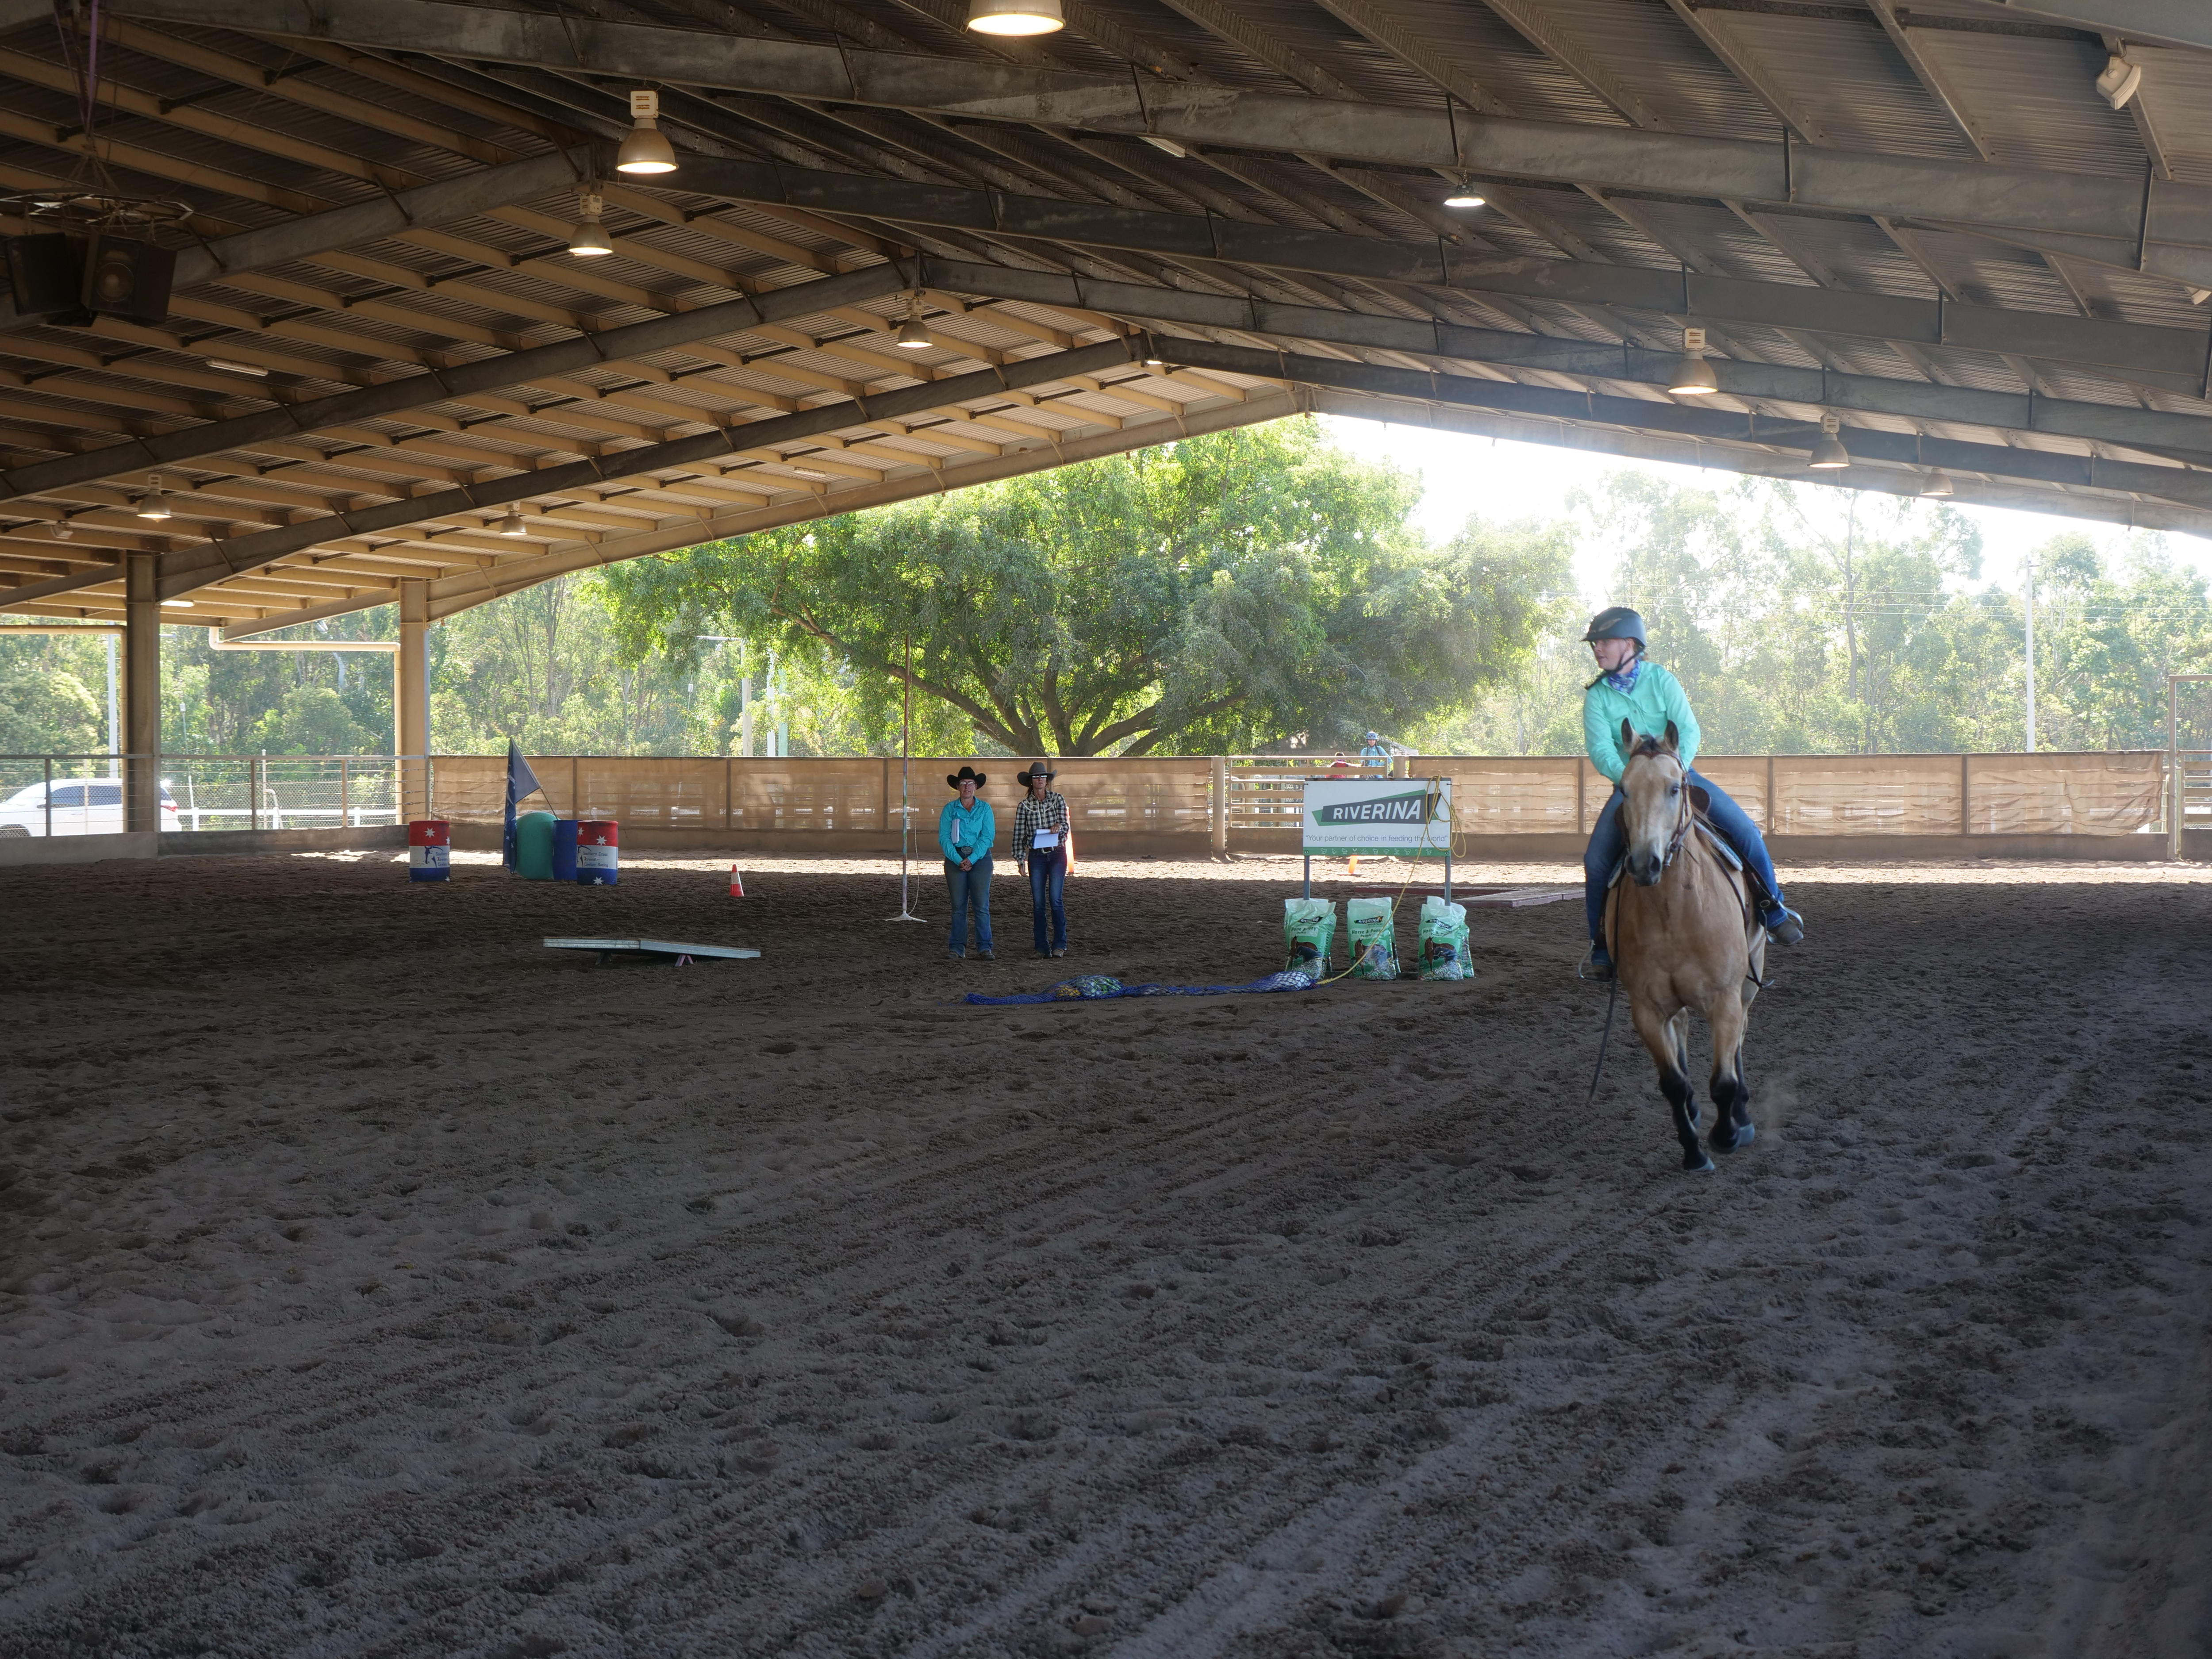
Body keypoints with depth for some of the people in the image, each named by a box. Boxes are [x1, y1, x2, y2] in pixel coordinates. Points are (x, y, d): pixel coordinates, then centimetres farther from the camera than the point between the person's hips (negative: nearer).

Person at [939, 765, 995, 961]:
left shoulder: (985, 808, 4)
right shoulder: (950, 809, 5)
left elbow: (988, 836, -4)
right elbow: (944, 837, -2)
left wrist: (972, 859, -14)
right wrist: (958, 860, -14)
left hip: (980, 857, -1)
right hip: (955, 857, 1)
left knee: (981, 905, -4)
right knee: (958, 906, 3)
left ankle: (984, 947, -1)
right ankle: (957, 948, 6)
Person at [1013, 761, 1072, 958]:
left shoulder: (1058, 799, 3)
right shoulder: (1025, 805, 3)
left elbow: (1066, 827, 0)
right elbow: (1019, 834, 3)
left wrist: (1059, 827, -23)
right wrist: (1020, 860, -2)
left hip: (1057, 854, -1)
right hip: (1036, 856, 1)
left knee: (1055, 899, -9)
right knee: (1038, 903, 1)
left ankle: (1059, 944, -2)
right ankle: (1041, 947, 7)